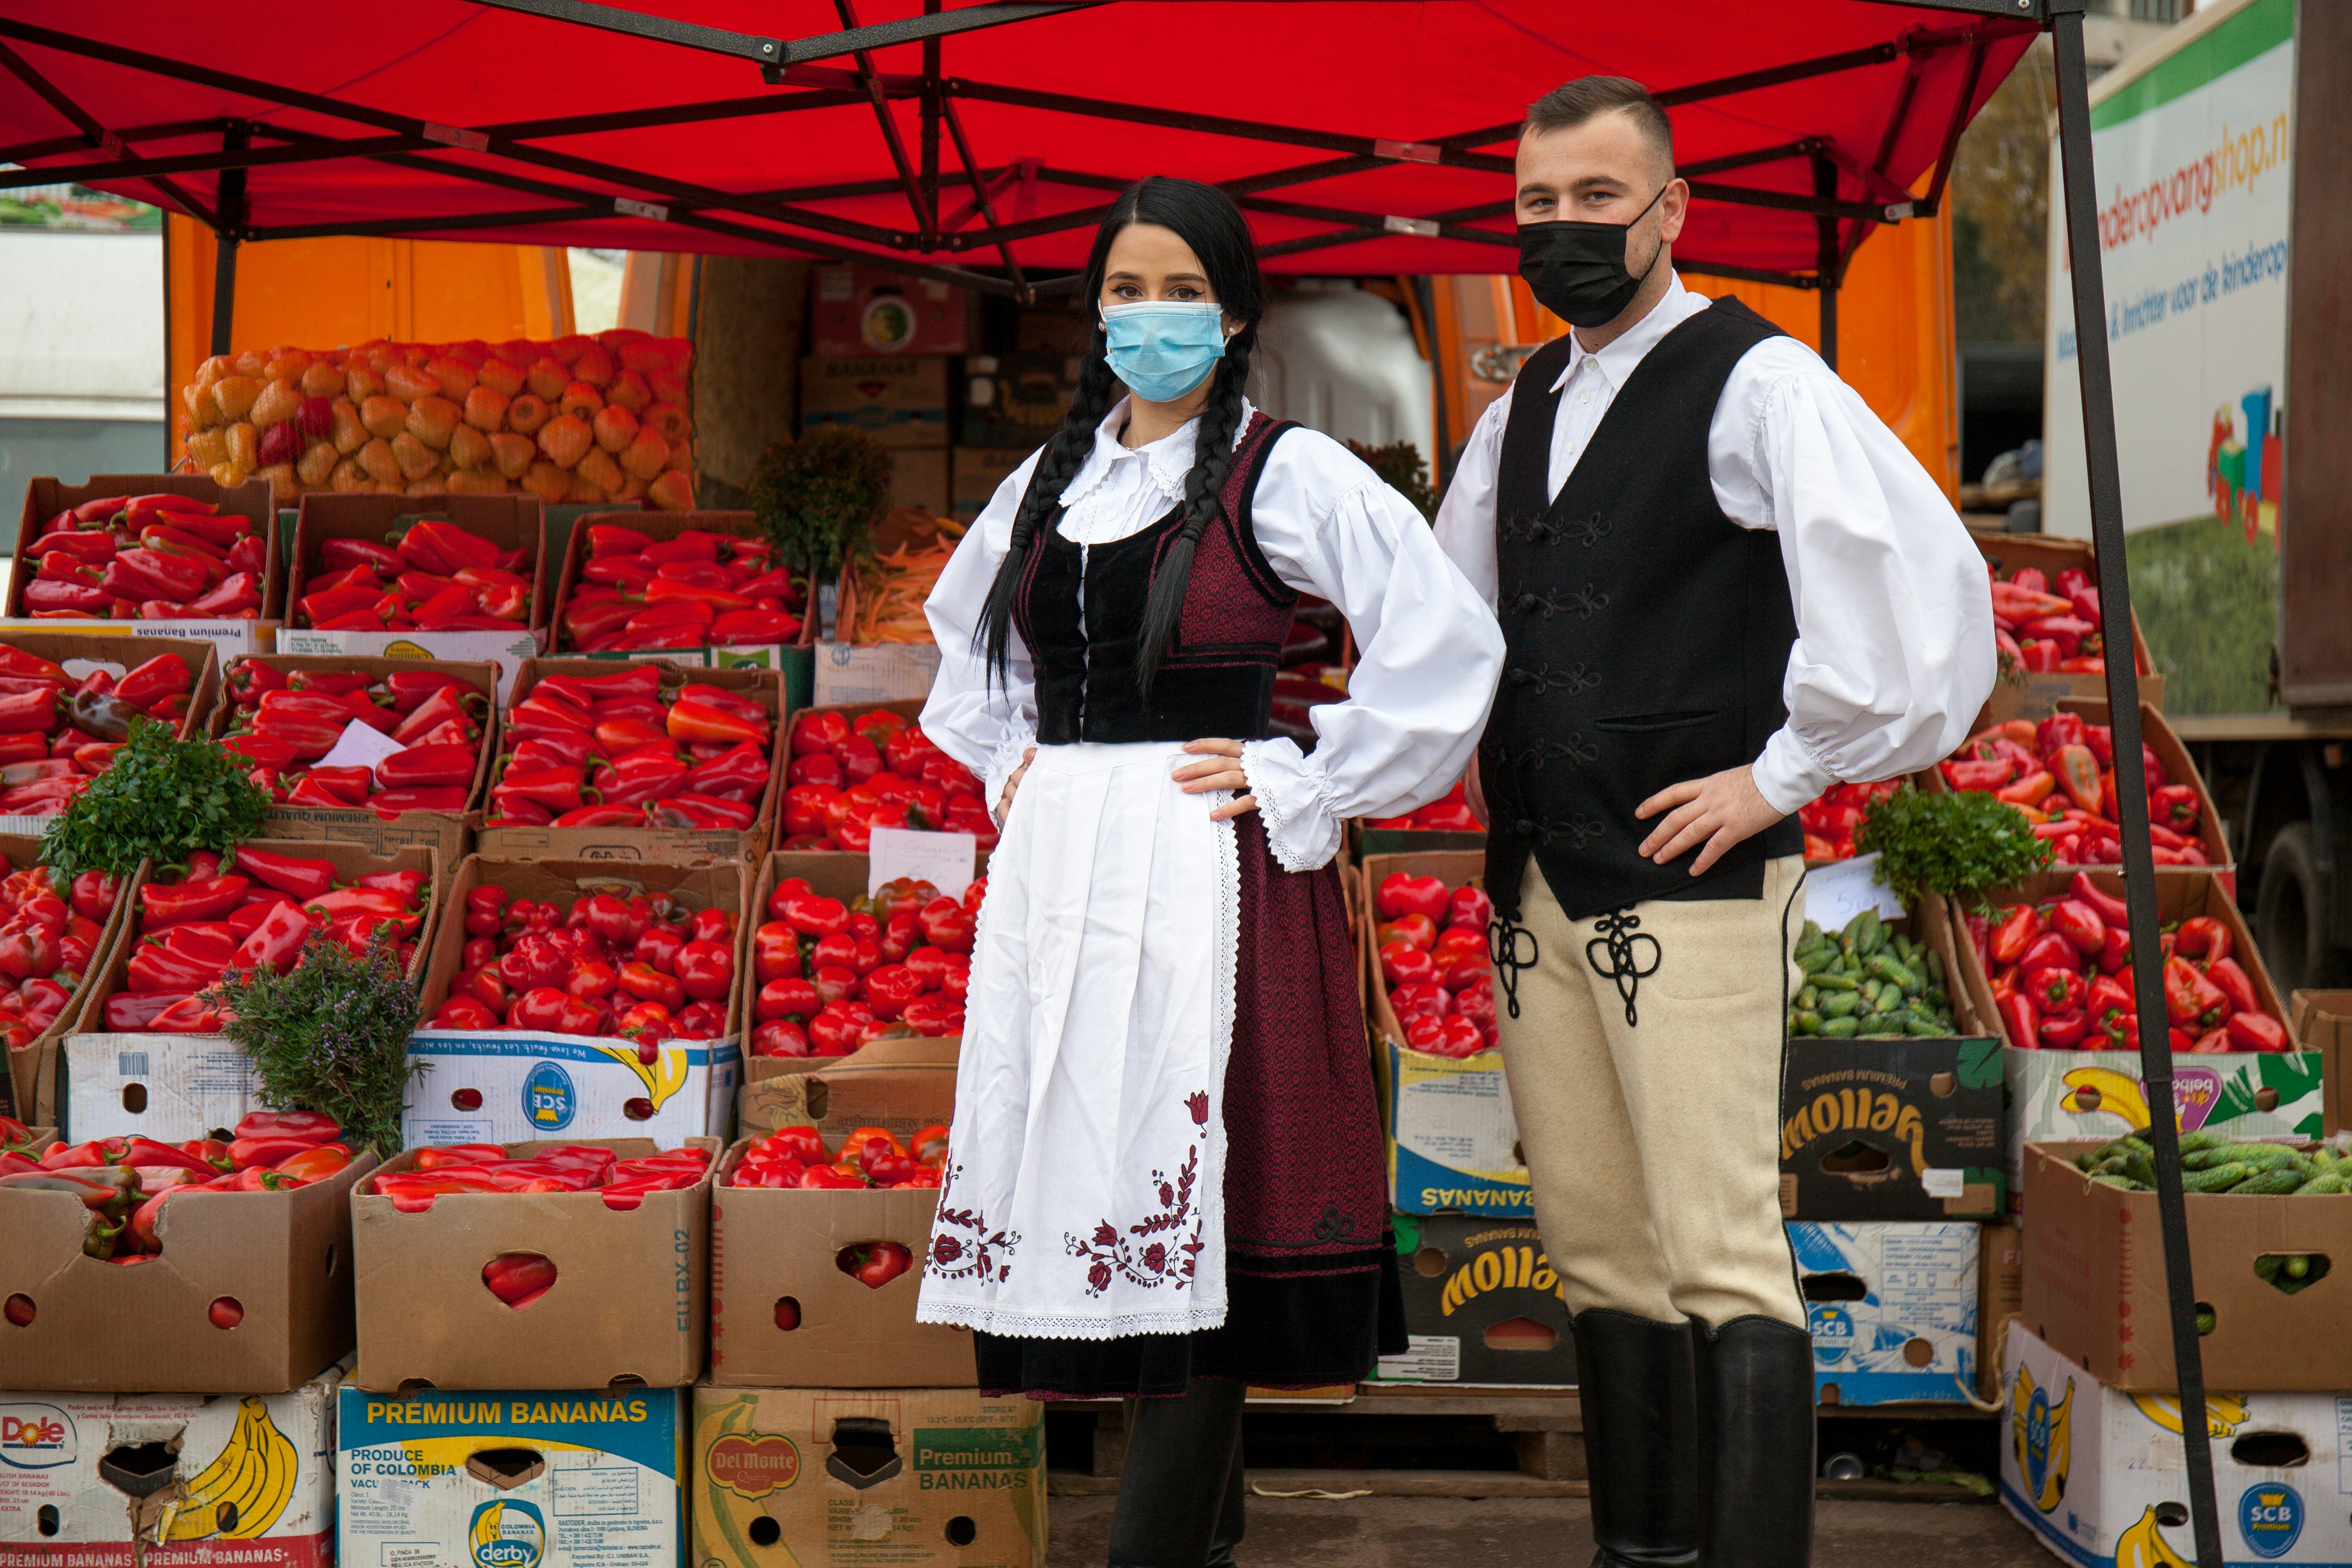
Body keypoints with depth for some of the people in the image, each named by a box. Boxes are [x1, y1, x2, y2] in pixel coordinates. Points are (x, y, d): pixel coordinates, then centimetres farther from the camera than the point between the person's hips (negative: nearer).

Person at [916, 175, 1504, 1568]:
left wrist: (1300, 787, -11)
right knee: (1084, 1184, 8)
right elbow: (965, 632, 31)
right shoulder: (1052, 477, 13)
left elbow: (1449, 640, -13)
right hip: (1055, 868, 6)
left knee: (1184, 1198, -6)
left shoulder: (1284, 472, -5)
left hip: (1205, 875, -6)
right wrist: (1008, 761, 16)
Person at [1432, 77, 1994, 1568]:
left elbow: (1923, 577, -20)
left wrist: (1782, 775, -15)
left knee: (1722, 1262, -8)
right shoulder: (1520, 411, 15)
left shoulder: (1755, 381, -8)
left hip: (1692, 888, -7)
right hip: (1538, 889, 7)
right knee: (1598, 1252, 12)